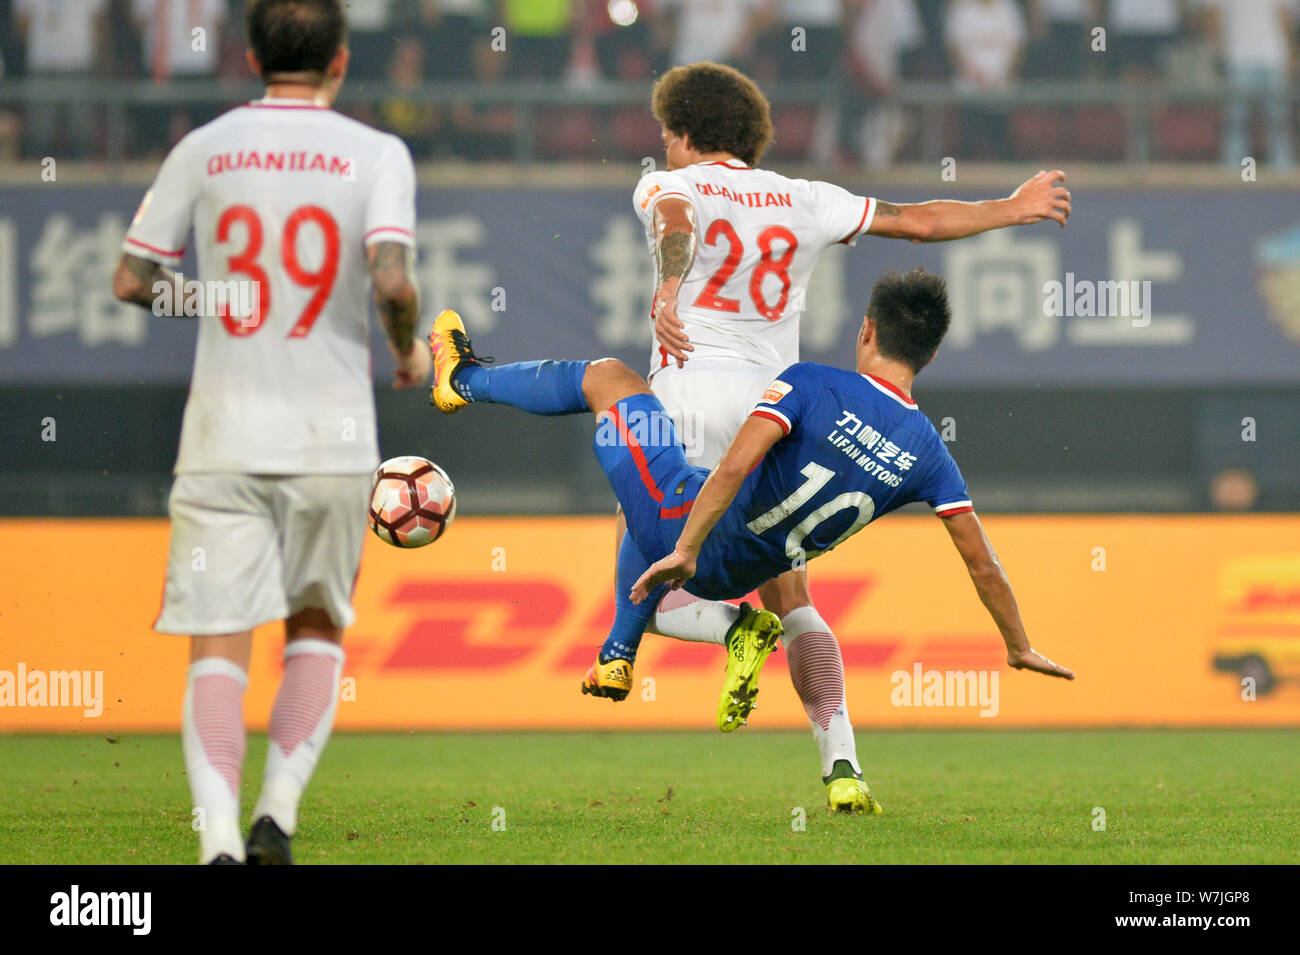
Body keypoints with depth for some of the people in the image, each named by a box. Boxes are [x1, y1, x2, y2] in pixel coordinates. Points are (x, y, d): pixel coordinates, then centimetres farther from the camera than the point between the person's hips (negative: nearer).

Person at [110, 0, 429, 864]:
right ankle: (279, 810, 4)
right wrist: (408, 351, 3)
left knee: (218, 646, -2)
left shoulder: (204, 151, 4)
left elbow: (132, 281, 5)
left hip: (224, 436, 0)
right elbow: (391, 279, -16)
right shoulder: (376, 155, -2)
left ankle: (219, 838, -20)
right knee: (317, 629, 19)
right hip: (331, 436, 0)